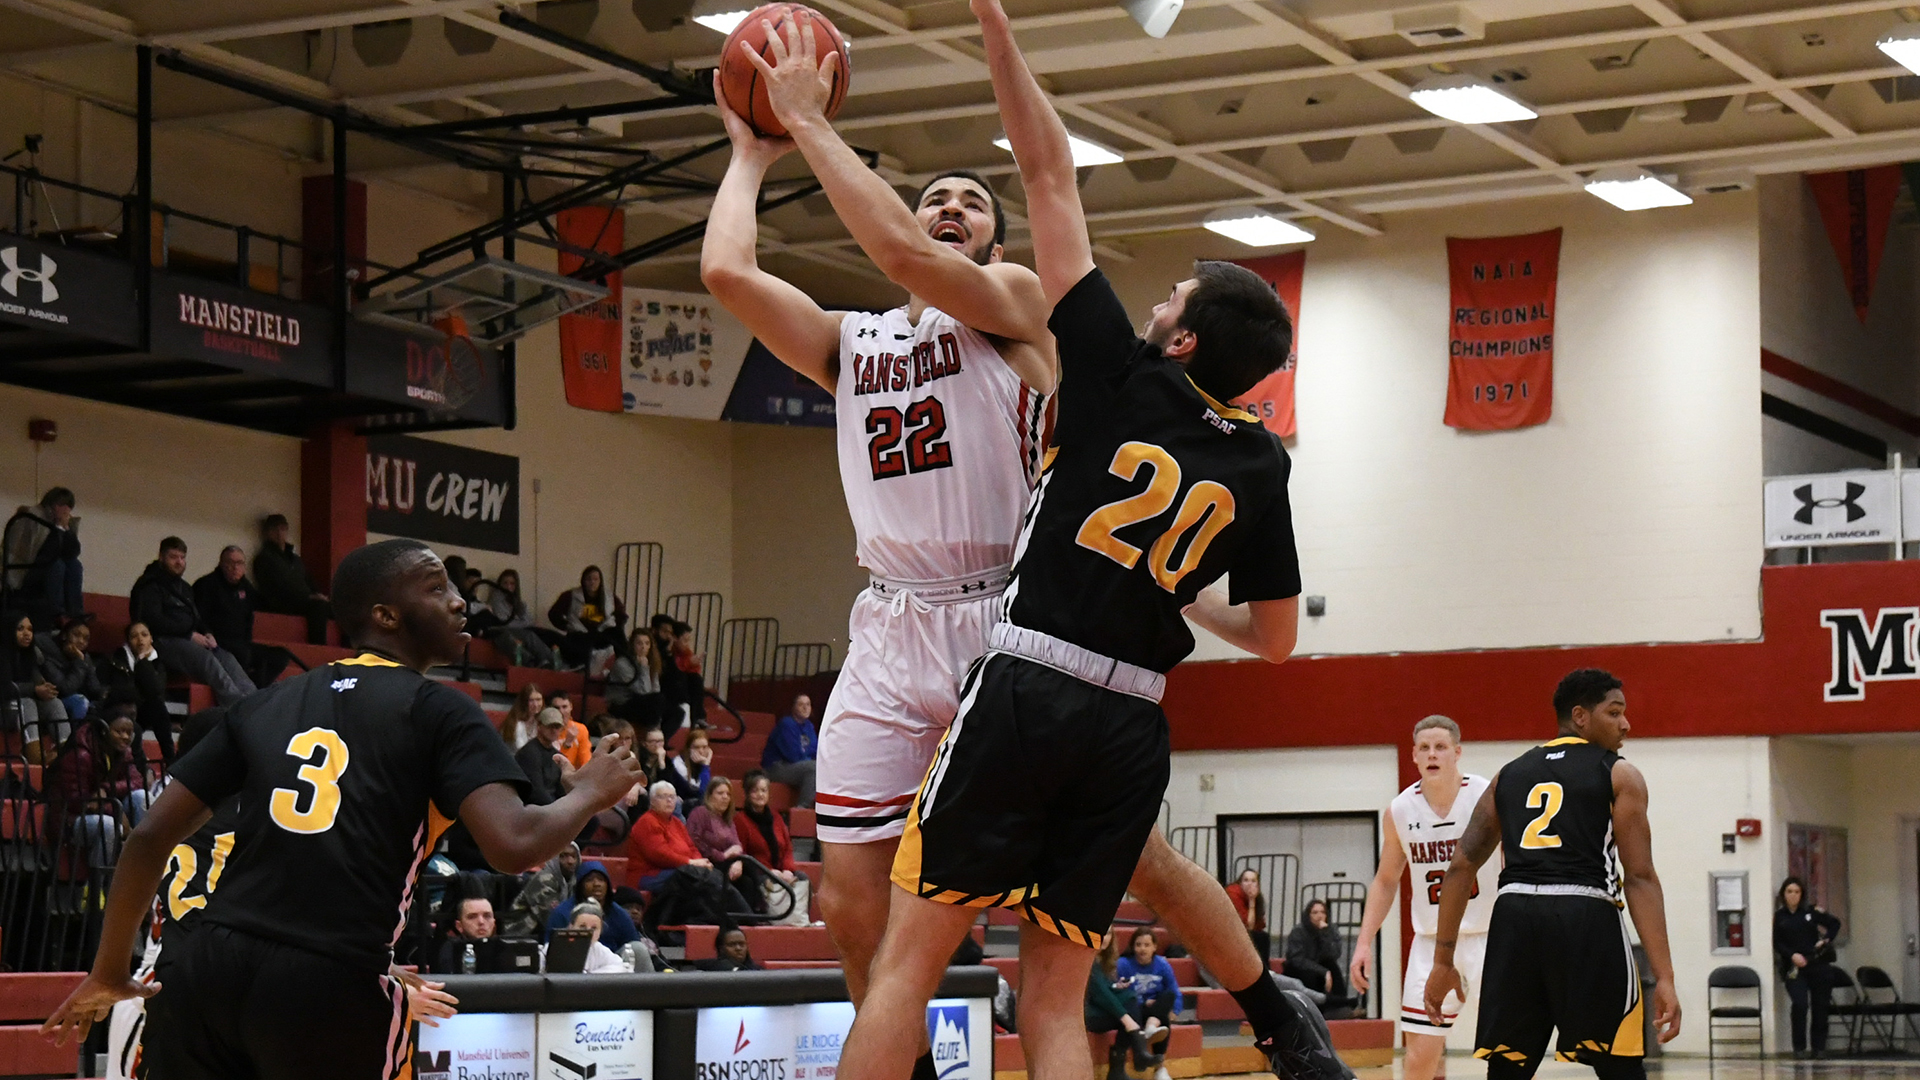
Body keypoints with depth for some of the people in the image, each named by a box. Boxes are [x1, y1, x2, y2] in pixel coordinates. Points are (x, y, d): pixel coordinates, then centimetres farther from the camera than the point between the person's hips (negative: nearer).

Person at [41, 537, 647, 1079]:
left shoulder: (268, 703, 19)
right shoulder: (438, 711, 3)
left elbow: (151, 837, 17)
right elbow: (514, 845, -11)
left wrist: (109, 973, 27)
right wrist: (590, 793, 10)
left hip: (211, 971, 5)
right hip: (332, 988, -5)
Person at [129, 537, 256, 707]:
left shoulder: (184, 587, 28)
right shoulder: (150, 585, 1)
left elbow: (197, 617, 31)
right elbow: (154, 621, -11)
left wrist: (207, 634, 6)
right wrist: (190, 635, -13)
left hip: (189, 640, 8)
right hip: (164, 642, -8)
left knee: (226, 658, -19)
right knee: (207, 659, -32)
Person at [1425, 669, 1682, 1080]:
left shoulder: (1508, 775, 21)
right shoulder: (1619, 776, 8)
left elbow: (1461, 866, 16)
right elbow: (1640, 878, -1)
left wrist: (1443, 961, 19)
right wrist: (1664, 977, -4)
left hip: (1515, 919, 4)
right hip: (1586, 921, -4)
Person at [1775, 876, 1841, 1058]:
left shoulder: (1812, 911, 5)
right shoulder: (1778, 916, 3)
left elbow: (1835, 923, 13)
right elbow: (1777, 943, 0)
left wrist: (1827, 939, -1)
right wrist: (1792, 955, -14)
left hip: (1818, 966, 2)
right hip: (1794, 968, -2)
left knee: (1820, 1006, 4)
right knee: (1800, 1004, -16)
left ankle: (1818, 1047, 14)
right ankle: (1799, 1047, -6)